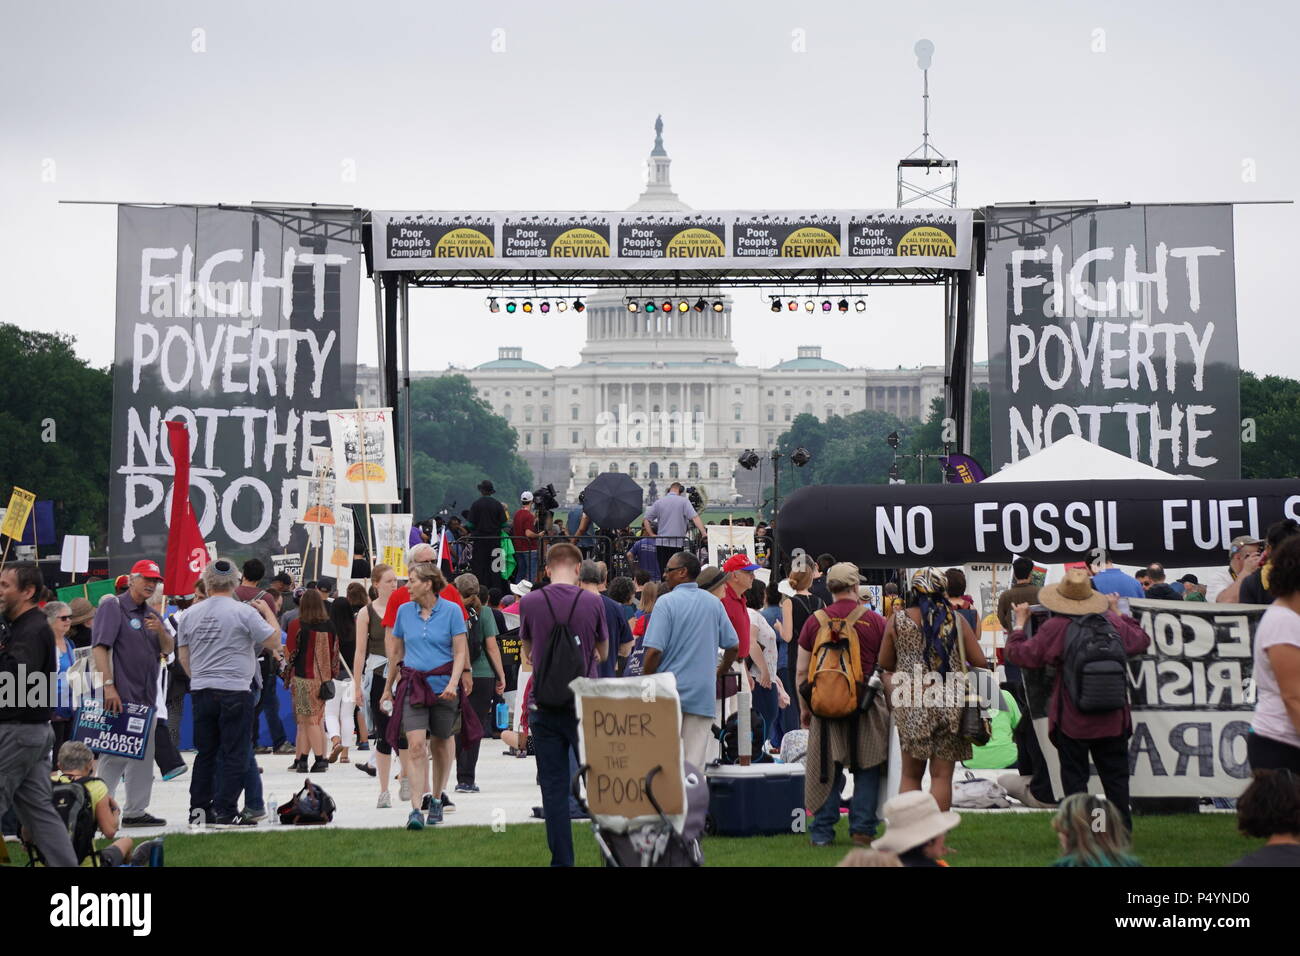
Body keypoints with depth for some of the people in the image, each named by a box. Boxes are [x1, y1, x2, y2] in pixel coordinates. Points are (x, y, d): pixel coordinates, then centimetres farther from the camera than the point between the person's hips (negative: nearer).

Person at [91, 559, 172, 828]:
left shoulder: (151, 615, 18)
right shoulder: (113, 608, -6)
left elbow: (168, 649, 13)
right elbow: (100, 648, -14)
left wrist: (161, 630, -9)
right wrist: (109, 686, -21)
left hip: (145, 697, 9)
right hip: (120, 696, -8)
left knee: (143, 757, 12)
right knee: (113, 756, -9)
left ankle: (135, 811, 19)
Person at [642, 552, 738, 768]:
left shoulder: (666, 602, -8)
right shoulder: (714, 604, 7)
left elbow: (654, 651, -13)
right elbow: (733, 646, 10)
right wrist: (719, 673, 25)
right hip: (704, 693, 4)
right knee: (696, 761, 4)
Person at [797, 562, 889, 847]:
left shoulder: (814, 621, 2)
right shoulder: (876, 622, -2)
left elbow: (801, 672, 6)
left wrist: (804, 708, 16)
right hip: (866, 706, -1)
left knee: (826, 770, 8)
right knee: (866, 769, 10)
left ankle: (822, 831, 10)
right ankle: (862, 828, 9)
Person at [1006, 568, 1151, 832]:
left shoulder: (1055, 627, -12)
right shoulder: (1114, 622, 0)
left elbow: (1020, 654, -8)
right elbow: (1141, 640, 20)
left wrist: (1020, 624, 7)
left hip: (1072, 721, -3)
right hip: (1113, 720, 3)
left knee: (1074, 776, 6)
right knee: (1115, 775, 12)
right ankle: (1123, 829, 15)